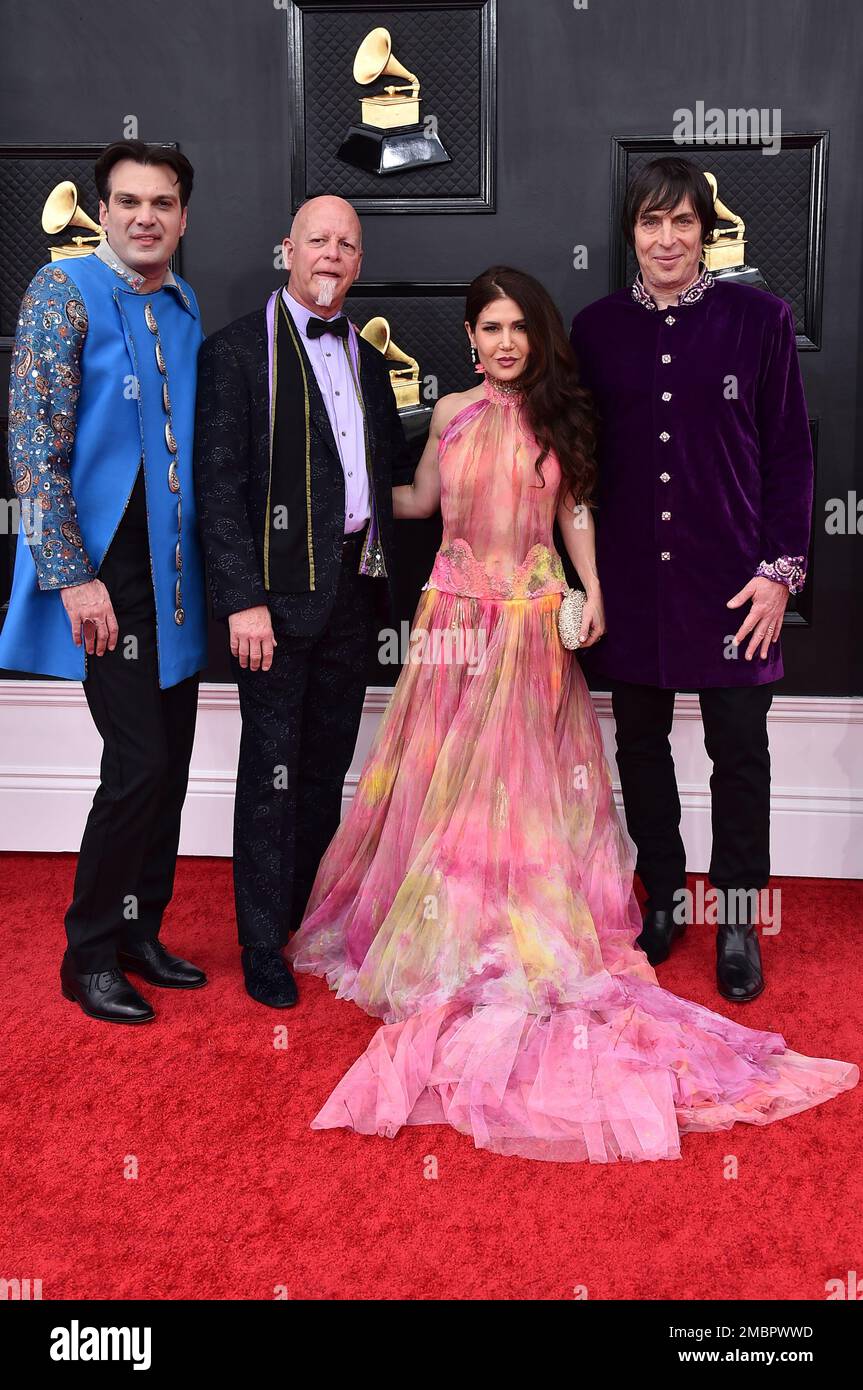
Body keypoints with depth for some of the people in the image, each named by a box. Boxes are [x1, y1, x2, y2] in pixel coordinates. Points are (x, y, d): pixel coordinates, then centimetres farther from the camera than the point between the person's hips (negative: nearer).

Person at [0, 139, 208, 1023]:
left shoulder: (184, 309, 13)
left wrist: (203, 566, 11)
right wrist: (73, 577, -19)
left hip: (175, 577, 7)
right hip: (107, 578, -7)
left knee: (169, 765, 11)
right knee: (138, 765, -8)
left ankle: (139, 933, 27)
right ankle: (90, 957, 11)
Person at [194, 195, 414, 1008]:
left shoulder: (367, 358, 17)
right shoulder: (238, 351, -3)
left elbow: (394, 473, 19)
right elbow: (219, 482, -10)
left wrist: (384, 576, 6)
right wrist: (242, 599, -18)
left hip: (354, 589, 6)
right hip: (279, 592, -6)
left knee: (327, 766, 14)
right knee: (272, 773, 0)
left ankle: (309, 916, 31)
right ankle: (263, 947, 13)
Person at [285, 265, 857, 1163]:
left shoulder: (558, 415, 2)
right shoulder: (452, 413, 5)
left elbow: (575, 509, 5)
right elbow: (419, 500, 16)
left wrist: (592, 591, -5)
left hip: (532, 620, -1)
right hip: (457, 616, 1)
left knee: (524, 773, 3)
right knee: (446, 776, 7)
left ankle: (525, 927, 13)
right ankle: (442, 924, 19)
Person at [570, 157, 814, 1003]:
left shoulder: (758, 318, 0)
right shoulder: (596, 328, 6)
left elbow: (789, 453, 0)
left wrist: (780, 570, -6)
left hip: (729, 578, -2)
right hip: (630, 578, 2)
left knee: (738, 751, 4)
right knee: (640, 742, 11)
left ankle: (737, 920, 21)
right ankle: (663, 900, 29)